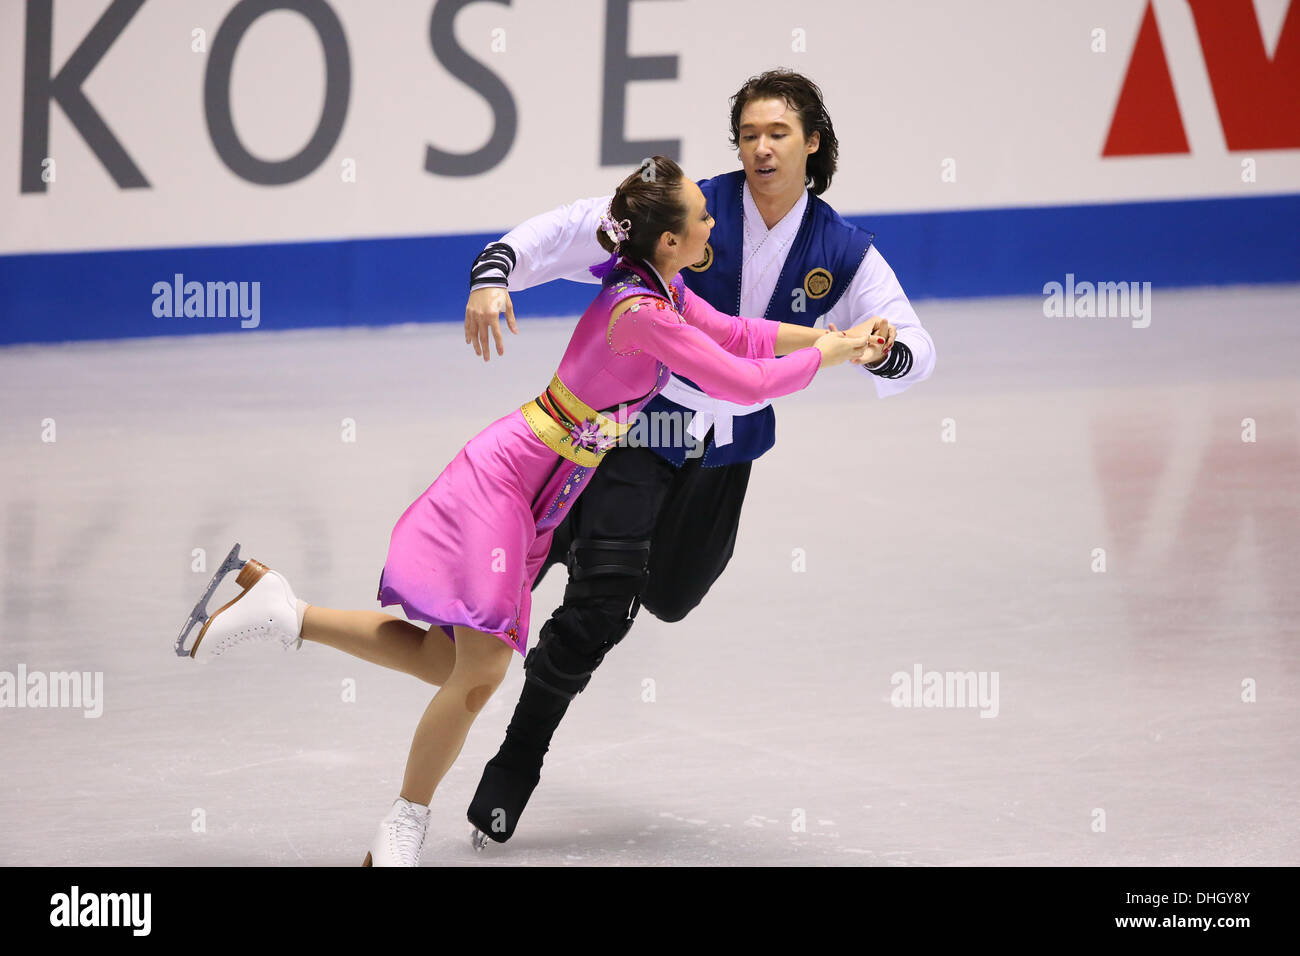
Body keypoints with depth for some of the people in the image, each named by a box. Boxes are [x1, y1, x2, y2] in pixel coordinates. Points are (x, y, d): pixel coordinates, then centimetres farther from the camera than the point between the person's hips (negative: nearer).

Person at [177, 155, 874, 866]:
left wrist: (824, 334, 14)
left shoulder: (664, 290, 6)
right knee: (481, 667, -12)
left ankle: (281, 610, 14)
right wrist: (830, 354, -10)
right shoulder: (639, 312, -23)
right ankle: (404, 827, 4)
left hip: (534, 502, 10)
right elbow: (743, 383, -23)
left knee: (448, 663, 7)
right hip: (504, 477, -10)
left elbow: (729, 334, 21)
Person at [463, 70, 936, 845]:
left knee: (668, 597, 18)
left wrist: (884, 348, -34)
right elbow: (569, 231, -22)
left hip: (728, 447, 4)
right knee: (601, 606, -13)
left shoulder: (843, 252, -8)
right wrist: (494, 273, -39)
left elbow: (914, 354, -10)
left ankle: (574, 535, 47)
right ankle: (515, 767, 1)